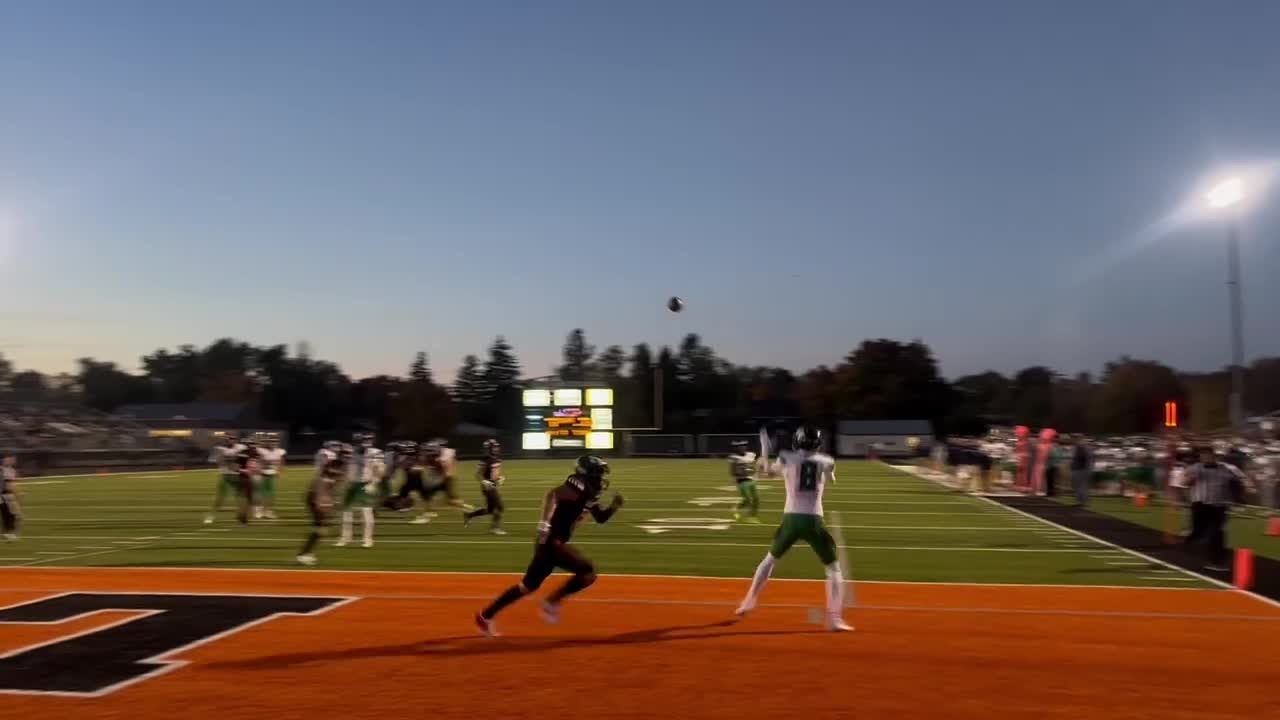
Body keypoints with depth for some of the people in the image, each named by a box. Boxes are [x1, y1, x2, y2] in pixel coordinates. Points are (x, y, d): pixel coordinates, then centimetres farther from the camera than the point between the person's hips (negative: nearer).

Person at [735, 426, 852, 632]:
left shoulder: (787, 458, 4)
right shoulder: (825, 461, 6)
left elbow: (771, 471, 26)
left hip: (791, 519, 1)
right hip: (814, 521, -1)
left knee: (770, 559, 24)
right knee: (833, 568, 13)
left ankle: (749, 601, 29)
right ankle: (834, 618, 2)